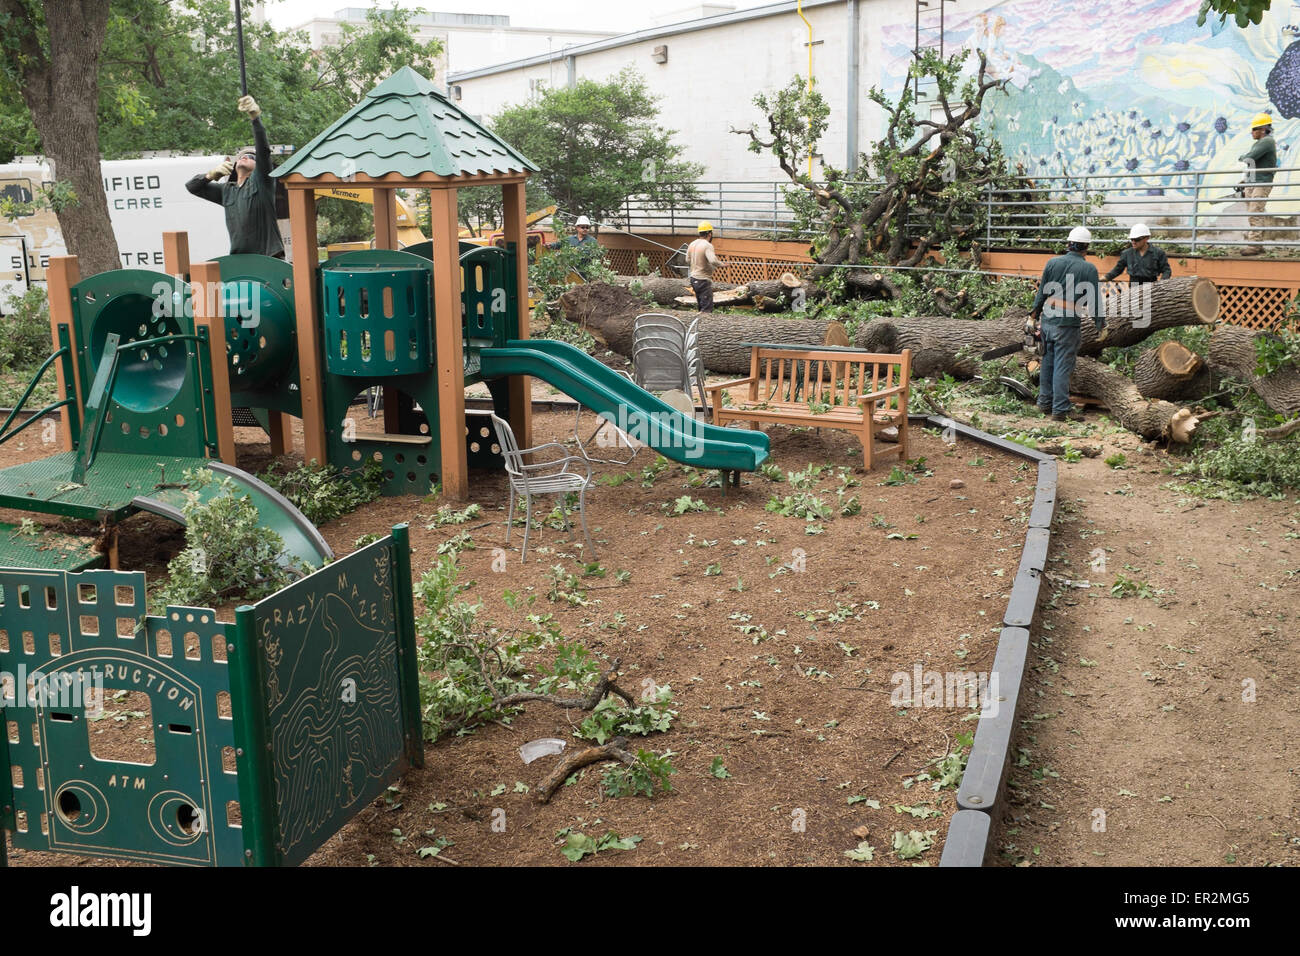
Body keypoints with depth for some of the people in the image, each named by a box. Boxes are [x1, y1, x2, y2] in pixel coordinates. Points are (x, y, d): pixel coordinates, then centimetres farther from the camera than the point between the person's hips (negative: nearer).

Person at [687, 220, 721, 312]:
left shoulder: (692, 244, 7)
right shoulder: (707, 245, -18)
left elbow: (688, 261, 17)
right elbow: (713, 261, -31)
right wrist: (722, 264, -13)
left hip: (694, 278, 9)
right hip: (704, 281, -9)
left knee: (700, 306, 17)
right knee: (707, 309, -7)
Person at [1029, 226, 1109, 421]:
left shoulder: (1052, 263, 2)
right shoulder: (1088, 269, -7)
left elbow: (1042, 293, 7)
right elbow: (1094, 301, -5)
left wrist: (1034, 314, 19)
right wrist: (1101, 326, 3)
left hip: (1047, 319, 4)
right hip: (1067, 324, -4)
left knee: (1047, 362, 16)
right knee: (1063, 366, -1)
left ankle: (1045, 403, 23)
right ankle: (1060, 410, 2)